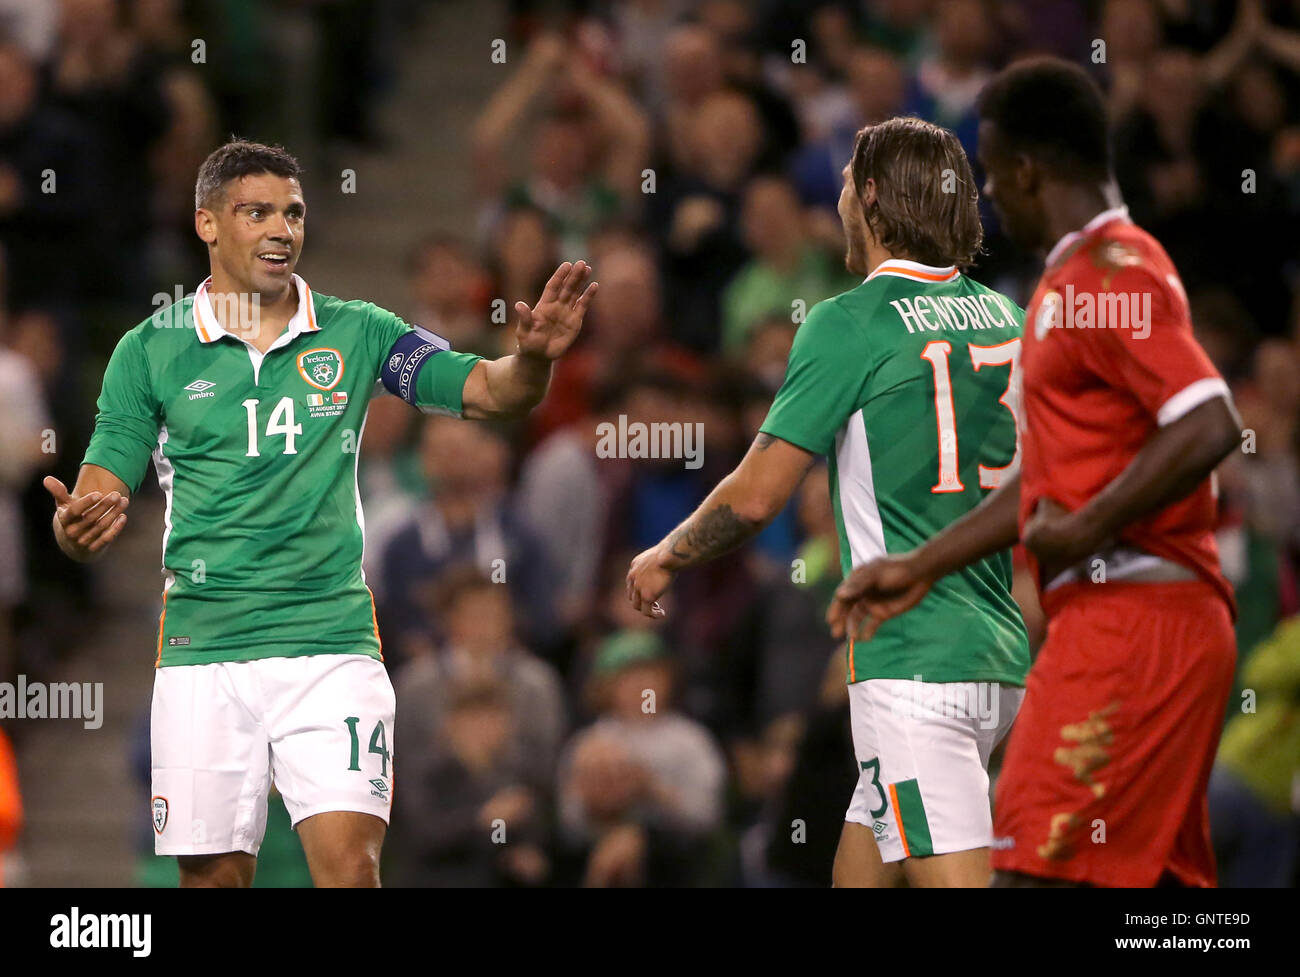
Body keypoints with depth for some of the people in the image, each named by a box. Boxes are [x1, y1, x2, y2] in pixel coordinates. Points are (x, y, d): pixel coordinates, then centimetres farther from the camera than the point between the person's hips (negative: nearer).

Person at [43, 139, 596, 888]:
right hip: (204, 651, 0)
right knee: (213, 875, 3)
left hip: (331, 645, 0)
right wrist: (77, 527, -22)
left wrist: (532, 358, -25)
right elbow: (100, 504, 2)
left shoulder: (357, 334, 5)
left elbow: (489, 391, -2)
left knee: (350, 863, -14)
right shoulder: (151, 350, 3)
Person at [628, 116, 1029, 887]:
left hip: (912, 663, -8)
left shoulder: (849, 325, -8)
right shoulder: (1003, 317, 12)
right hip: (1002, 659, 8)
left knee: (953, 876, -13)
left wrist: (666, 558, 9)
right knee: (863, 857, 17)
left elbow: (756, 497, -8)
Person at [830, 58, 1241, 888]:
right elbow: (1050, 479, 27)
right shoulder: (1074, 279, 21)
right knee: (1163, 875, 9)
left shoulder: (1113, 274, -11)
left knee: (1034, 872, -14)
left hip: (1127, 621, -10)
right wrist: (923, 567, 27)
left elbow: (1209, 428, -23)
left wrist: (1087, 530, -20)